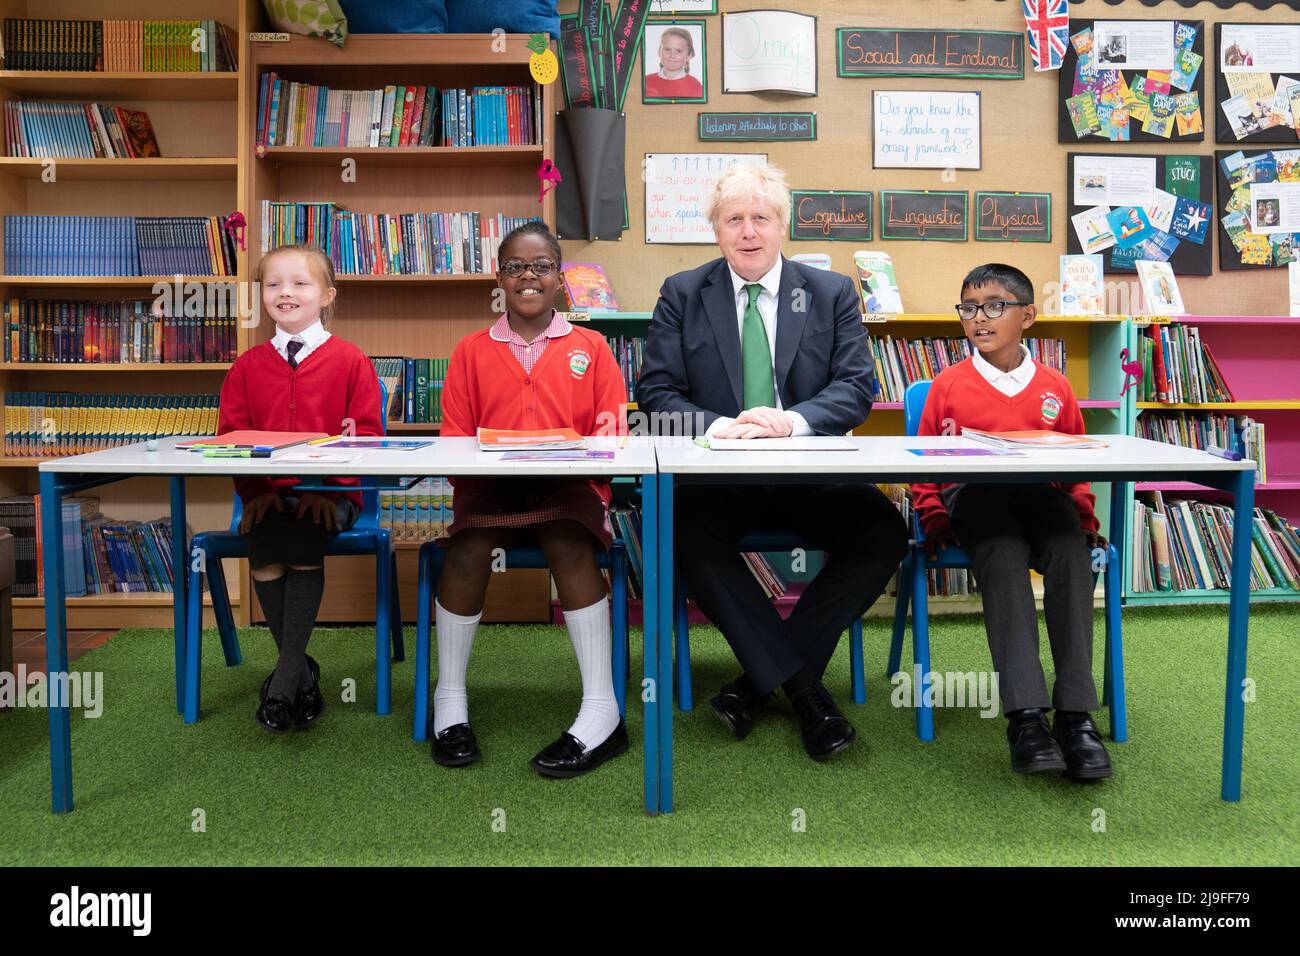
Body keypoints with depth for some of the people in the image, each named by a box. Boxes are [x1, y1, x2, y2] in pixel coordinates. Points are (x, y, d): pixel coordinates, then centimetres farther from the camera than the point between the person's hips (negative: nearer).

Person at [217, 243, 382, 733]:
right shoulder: (248, 365, 13)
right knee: (261, 544, -26)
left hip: (329, 495, -3)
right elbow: (231, 434, 11)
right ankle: (303, 673, -8)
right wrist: (255, 491, -7)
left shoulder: (350, 360, 3)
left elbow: (367, 432, -2)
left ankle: (284, 677, -18)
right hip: (267, 494, 3)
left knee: (305, 538, -31)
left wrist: (328, 488, -16)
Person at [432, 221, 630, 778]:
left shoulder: (590, 347, 14)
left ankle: (601, 711, -29)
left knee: (568, 544, -34)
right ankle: (449, 701, -10)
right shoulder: (472, 352, 17)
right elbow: (454, 439, 12)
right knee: (467, 549, -30)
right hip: (491, 486, 1)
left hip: (568, 487, -1)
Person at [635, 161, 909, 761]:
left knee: (884, 532, -25)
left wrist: (792, 420, -19)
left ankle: (757, 681, -13)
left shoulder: (833, 293, 10)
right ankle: (800, 686, -19)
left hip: (812, 475, 1)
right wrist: (716, 426, -19)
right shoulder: (681, 295, 8)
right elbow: (656, 393, 1)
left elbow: (856, 389, 1)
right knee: (685, 532, -32)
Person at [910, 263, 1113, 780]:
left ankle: (1075, 713, -35)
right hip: (973, 500, -1)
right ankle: (1025, 714, -43)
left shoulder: (1055, 388, 16)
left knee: (1070, 549, -34)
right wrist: (935, 518, 0)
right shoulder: (948, 385, 12)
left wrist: (1084, 516, 6)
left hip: (1043, 498, 2)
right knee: (1003, 552, -37)